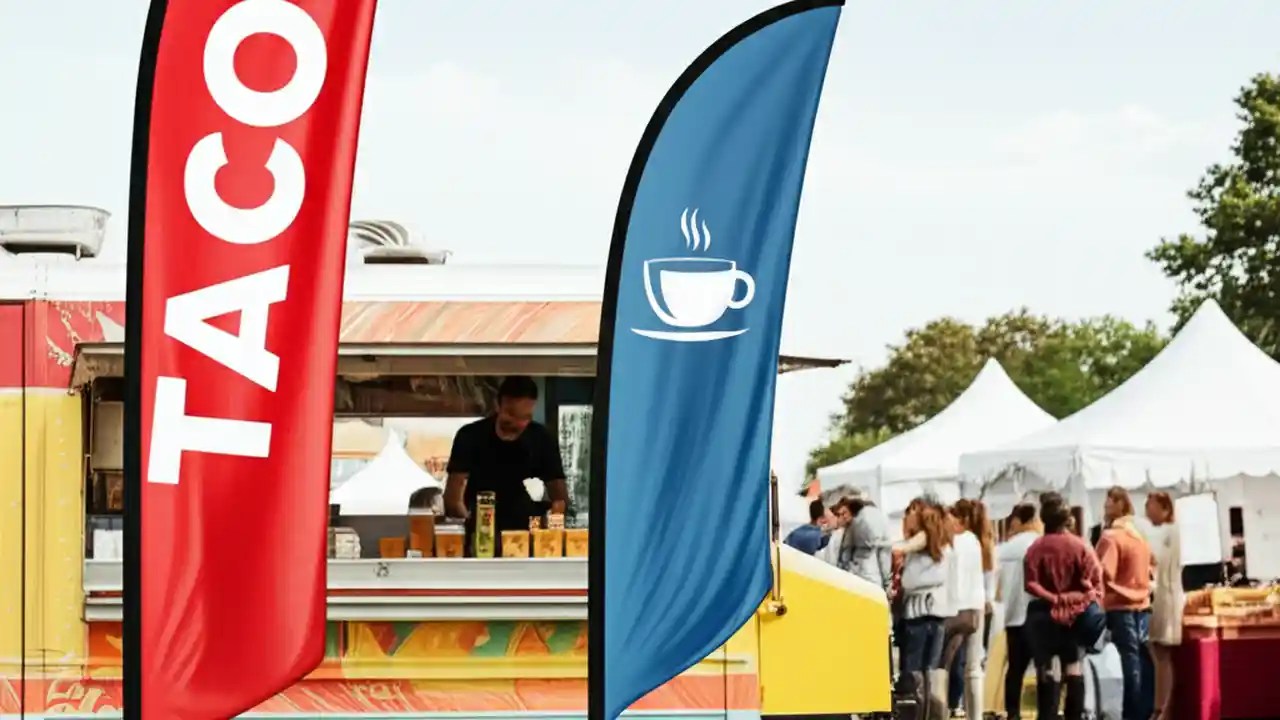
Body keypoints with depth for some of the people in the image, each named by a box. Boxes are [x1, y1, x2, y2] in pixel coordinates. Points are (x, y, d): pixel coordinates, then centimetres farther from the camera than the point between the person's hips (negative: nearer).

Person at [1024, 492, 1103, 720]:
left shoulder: (1036, 547, -8)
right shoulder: (1080, 546, -4)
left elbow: (1031, 584, -14)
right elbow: (1095, 579, -9)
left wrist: (1052, 599, -10)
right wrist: (1085, 602, -5)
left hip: (1044, 614, -2)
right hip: (1074, 614, 2)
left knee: (1048, 671, -3)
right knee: (1073, 669, 12)